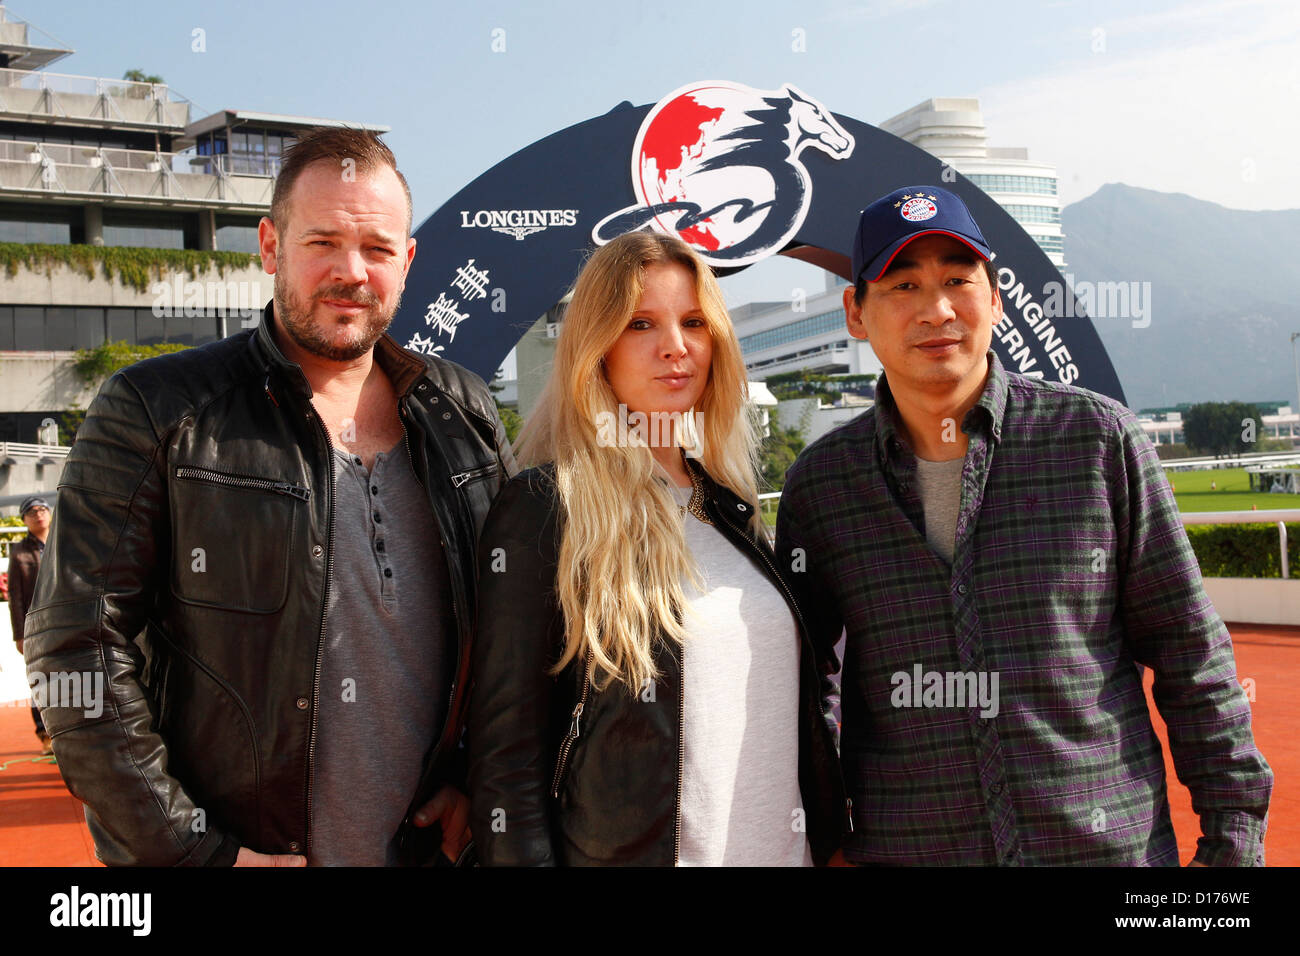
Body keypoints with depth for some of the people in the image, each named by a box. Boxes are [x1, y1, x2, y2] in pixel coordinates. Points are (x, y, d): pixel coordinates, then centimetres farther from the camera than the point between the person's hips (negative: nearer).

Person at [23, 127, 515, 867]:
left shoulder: (465, 414, 5)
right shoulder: (156, 414, -7)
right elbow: (80, 650, -11)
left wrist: (479, 779, 0)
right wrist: (194, 852, -15)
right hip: (243, 848, -3)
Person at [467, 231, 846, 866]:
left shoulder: (730, 505, 10)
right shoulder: (542, 510, -11)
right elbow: (506, 753, -14)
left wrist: (829, 841, 12)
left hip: (786, 848, 6)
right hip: (624, 852, -6)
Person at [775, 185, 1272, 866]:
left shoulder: (1102, 439, -3)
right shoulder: (817, 485, 1)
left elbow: (1189, 650, 1)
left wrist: (1235, 830, 0)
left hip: (1113, 843, -1)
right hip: (902, 848, 1)